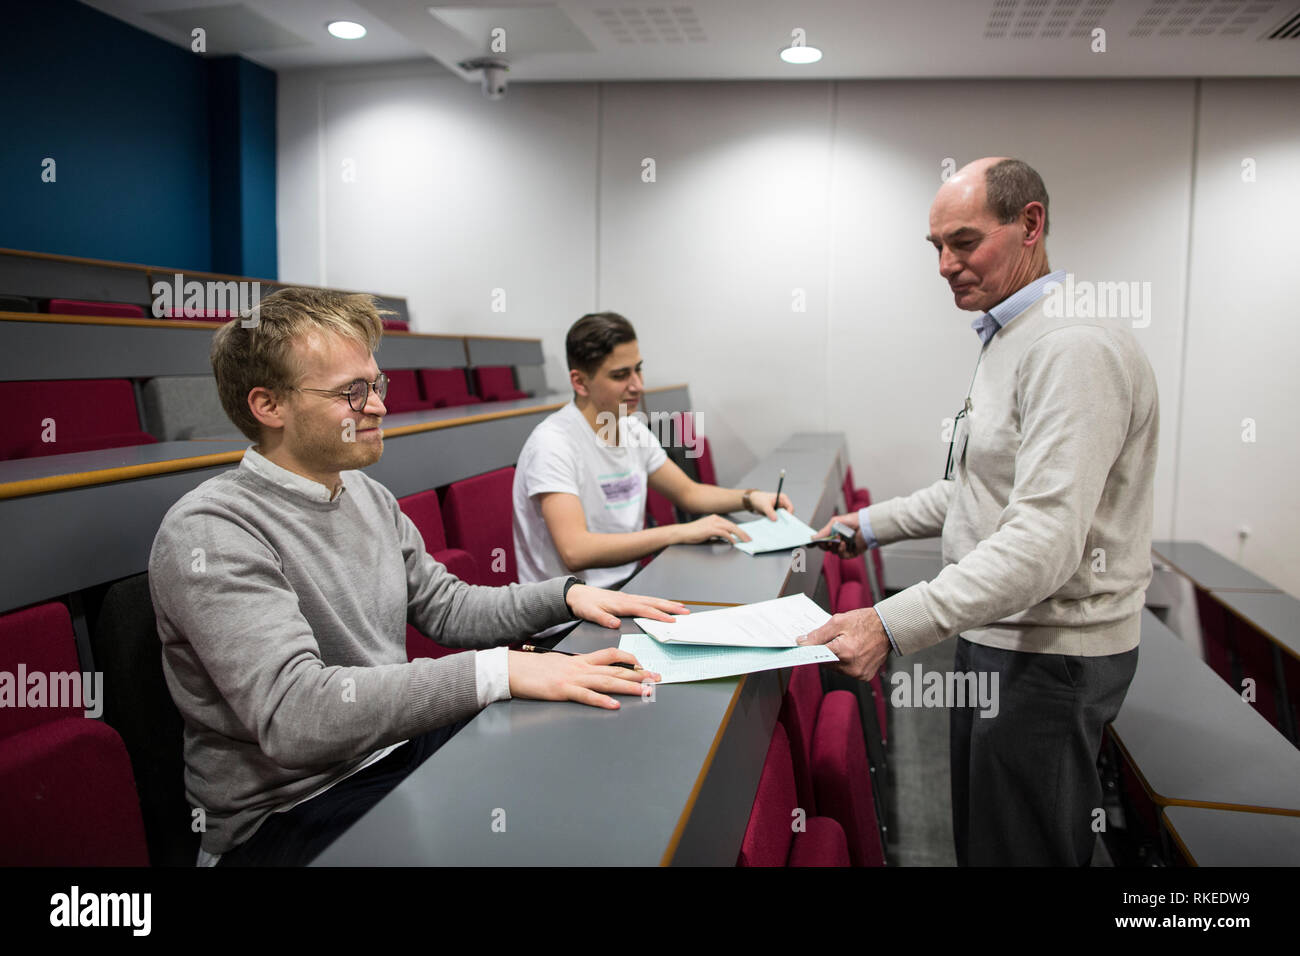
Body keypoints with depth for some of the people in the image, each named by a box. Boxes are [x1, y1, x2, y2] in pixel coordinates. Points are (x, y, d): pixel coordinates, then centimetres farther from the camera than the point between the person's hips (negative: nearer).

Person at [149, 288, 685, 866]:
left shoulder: (368, 496, 8)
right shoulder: (208, 534, -20)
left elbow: (445, 609, 15)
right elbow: (294, 715, -31)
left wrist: (566, 594, -1)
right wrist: (501, 671, -34)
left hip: (398, 744, 8)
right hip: (288, 811, -7)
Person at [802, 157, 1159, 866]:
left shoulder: (1076, 349, -22)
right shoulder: (1008, 341, 13)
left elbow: (1045, 539, -31)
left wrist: (893, 625, -35)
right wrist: (875, 524, 18)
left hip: (1050, 654, -10)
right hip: (996, 634, 10)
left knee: (1021, 848, 5)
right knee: (977, 838, 22)